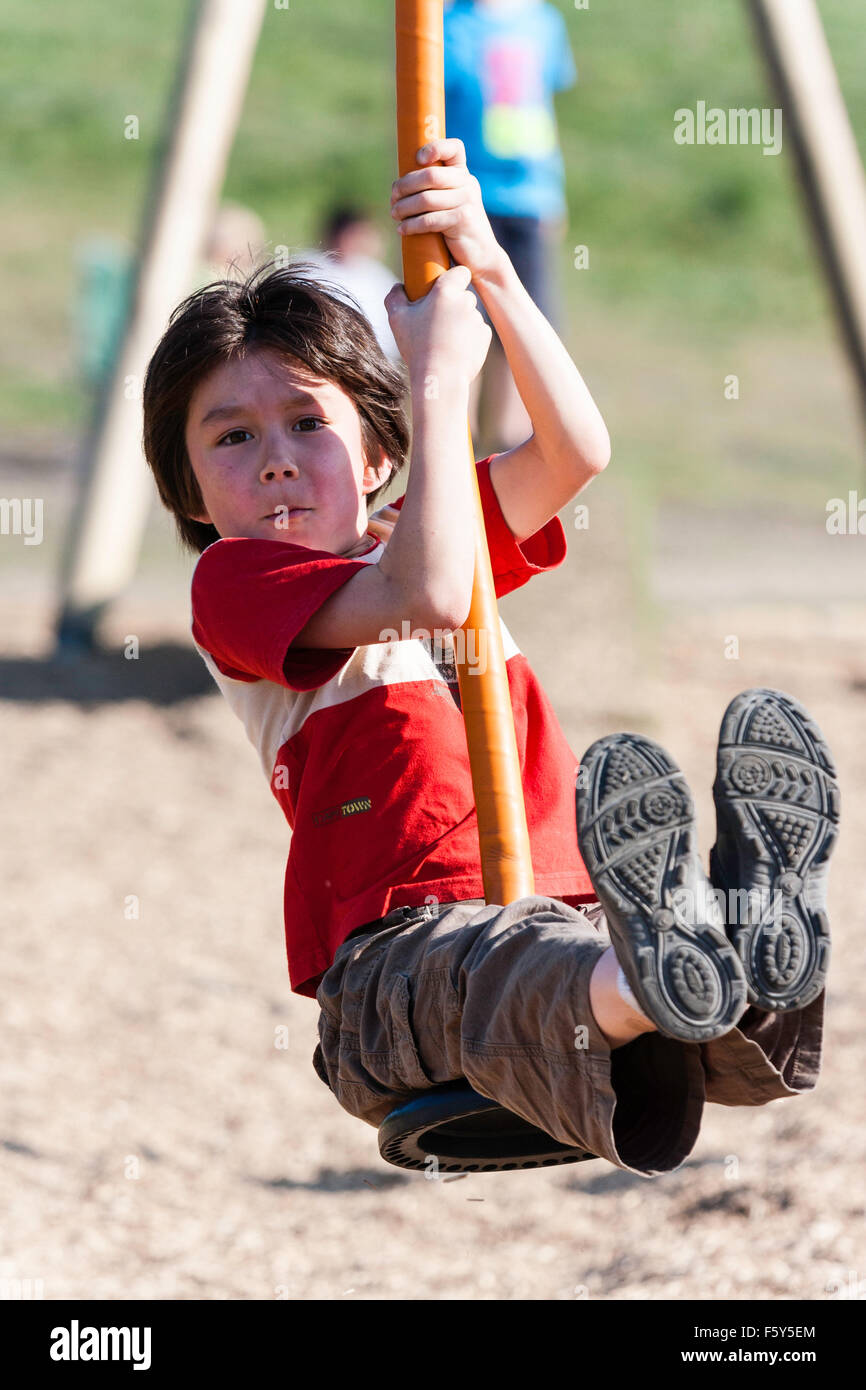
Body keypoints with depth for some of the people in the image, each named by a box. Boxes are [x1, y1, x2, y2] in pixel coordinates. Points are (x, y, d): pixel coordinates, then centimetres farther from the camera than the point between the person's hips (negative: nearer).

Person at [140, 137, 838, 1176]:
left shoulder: (419, 535, 28)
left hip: (570, 907, 6)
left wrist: (490, 273, 1)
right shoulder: (233, 583, 7)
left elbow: (577, 451, 11)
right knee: (488, 973, -43)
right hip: (396, 946, -6)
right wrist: (439, 380, -5)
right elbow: (425, 595, -11)